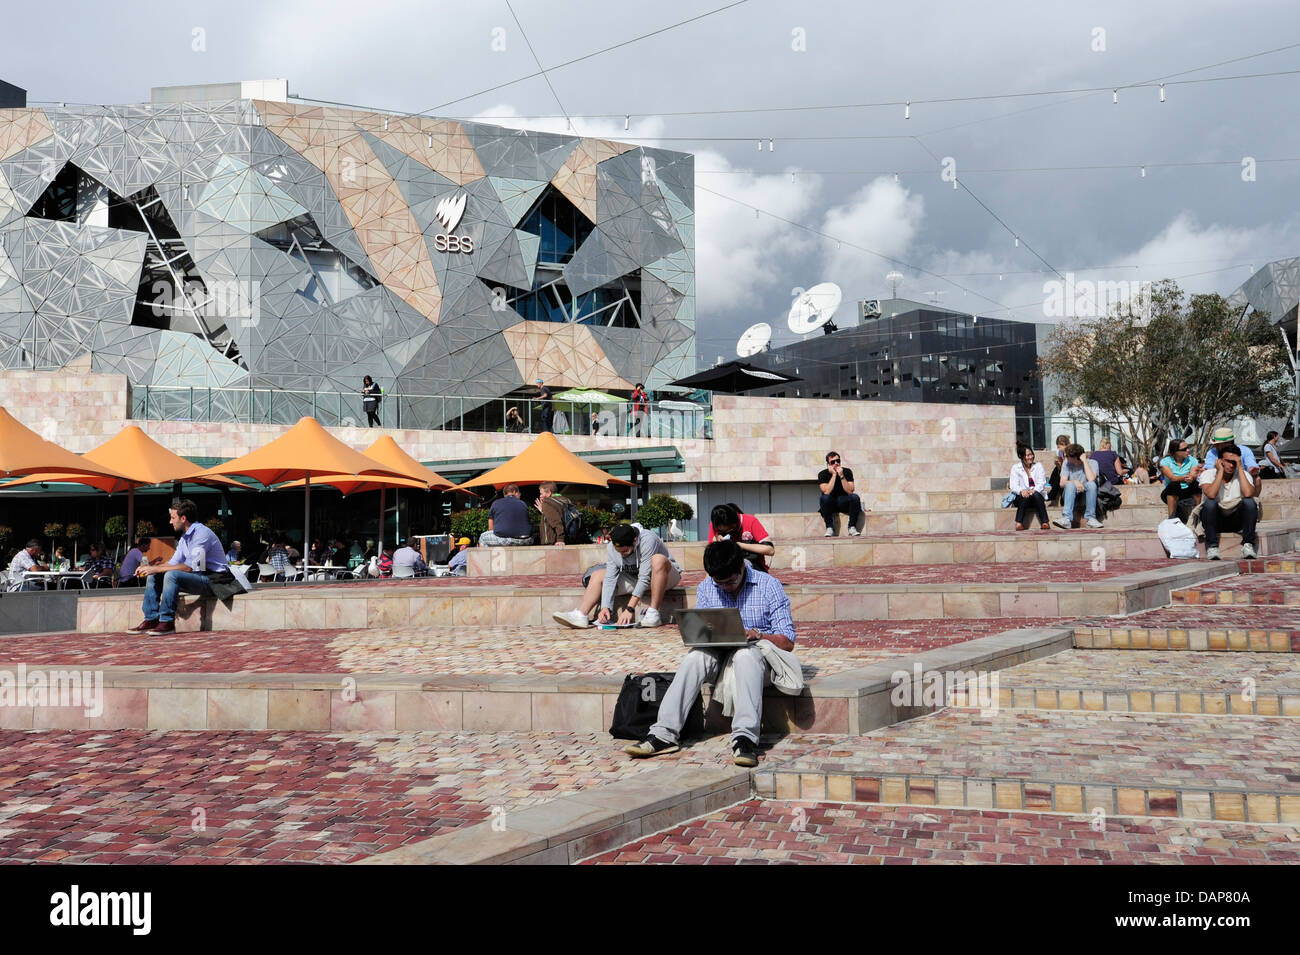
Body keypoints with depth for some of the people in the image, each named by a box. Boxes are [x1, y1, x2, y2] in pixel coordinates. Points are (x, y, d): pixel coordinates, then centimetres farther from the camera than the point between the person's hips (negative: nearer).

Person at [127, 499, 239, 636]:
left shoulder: (202, 533, -17)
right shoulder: (184, 537, 14)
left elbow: (189, 567, -23)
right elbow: (174, 563, 19)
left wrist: (157, 569, -20)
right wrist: (150, 567, 4)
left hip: (212, 580, -10)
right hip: (198, 577, 10)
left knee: (171, 575, -30)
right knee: (153, 576, 3)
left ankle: (167, 622, -24)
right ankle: (151, 619, -1)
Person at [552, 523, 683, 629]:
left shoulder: (647, 540, -31)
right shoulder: (612, 548, -13)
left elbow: (644, 578, -33)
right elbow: (610, 579, -14)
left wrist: (630, 608, -34)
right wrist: (605, 607, -28)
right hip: (634, 578, 6)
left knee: (658, 559, -39)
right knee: (598, 575, -5)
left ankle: (653, 613, -34)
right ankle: (581, 615, -24)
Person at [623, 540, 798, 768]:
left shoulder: (769, 586, -5)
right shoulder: (705, 588, 6)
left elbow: (787, 642, -7)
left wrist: (756, 635, -27)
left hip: (757, 653, -3)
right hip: (719, 655, 3)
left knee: (745, 654, -38)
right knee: (695, 656, -30)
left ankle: (745, 738, -51)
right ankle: (664, 734, -37)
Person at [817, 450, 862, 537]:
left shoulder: (847, 472, -6)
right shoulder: (823, 474, -10)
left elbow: (850, 491, -16)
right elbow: (827, 492, -24)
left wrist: (841, 476, -25)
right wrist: (834, 474, -24)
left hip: (843, 503, 1)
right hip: (830, 504, -1)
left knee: (855, 497, -28)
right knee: (824, 498, -34)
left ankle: (852, 527, -22)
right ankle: (829, 528, -25)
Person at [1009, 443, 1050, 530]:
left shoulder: (1038, 466, 13)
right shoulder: (1015, 468, 9)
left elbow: (1042, 483, 1)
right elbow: (1013, 486, -3)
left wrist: (1034, 490, -22)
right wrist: (1021, 491, -26)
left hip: (1037, 495, 1)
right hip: (1021, 498, -1)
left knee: (1036, 494, -34)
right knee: (1025, 496, -36)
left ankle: (1044, 523, -40)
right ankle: (1019, 523, -44)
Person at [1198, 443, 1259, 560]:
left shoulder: (1244, 475, -3)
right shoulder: (1208, 474, -8)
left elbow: (1248, 494, -27)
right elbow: (1211, 495, -29)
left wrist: (1240, 468, -20)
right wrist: (1220, 471, -21)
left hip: (1236, 520, 2)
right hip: (1215, 520, -1)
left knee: (1249, 502, -26)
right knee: (1210, 503, -32)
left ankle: (1248, 545, -20)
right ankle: (1212, 546, -26)